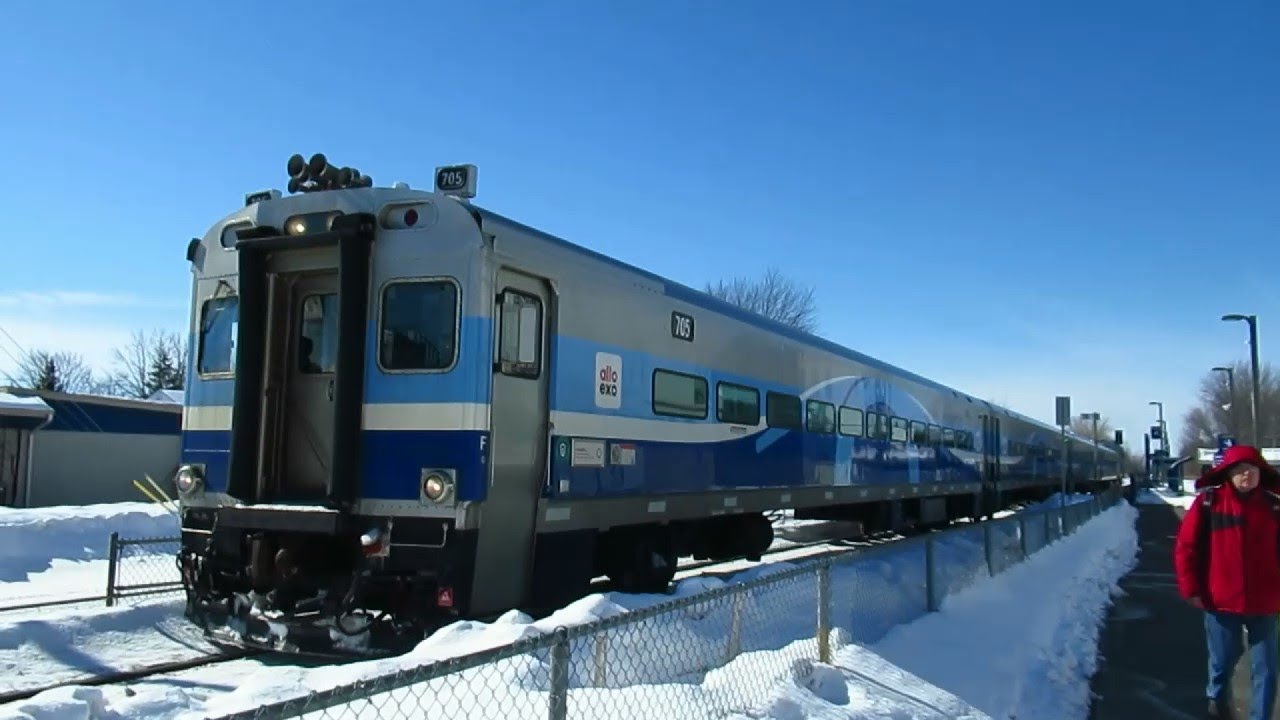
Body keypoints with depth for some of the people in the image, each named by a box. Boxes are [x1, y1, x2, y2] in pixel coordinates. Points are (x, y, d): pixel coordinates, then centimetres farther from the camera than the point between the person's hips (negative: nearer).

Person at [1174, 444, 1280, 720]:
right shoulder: (1209, 501, -6)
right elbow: (1186, 546, -4)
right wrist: (1191, 589, -6)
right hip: (1222, 600, -1)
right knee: (1223, 659, 15)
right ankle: (1217, 697, 42)